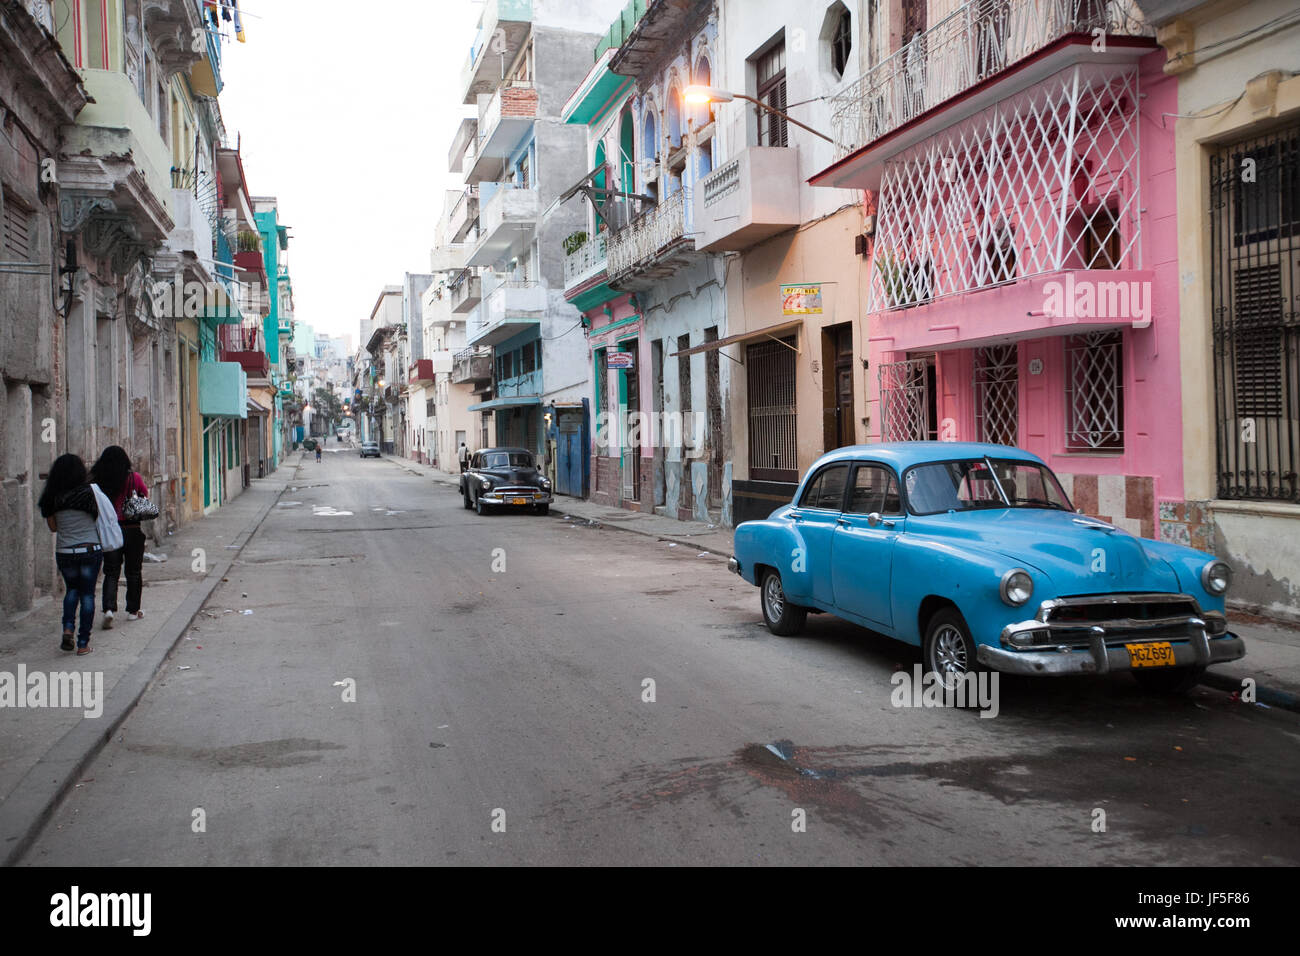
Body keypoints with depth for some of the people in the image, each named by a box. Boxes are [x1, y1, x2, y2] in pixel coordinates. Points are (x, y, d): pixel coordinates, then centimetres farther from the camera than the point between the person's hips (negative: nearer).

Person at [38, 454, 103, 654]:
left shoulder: (53, 498, -1)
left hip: (64, 552, 3)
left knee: (72, 589, 25)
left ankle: (68, 628, 4)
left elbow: (53, 527, 7)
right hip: (90, 550, -3)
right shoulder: (88, 493, -10)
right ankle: (83, 643, 8)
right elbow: (97, 516, -1)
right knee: (87, 594, 7)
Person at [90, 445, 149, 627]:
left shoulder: (98, 480, -5)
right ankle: (133, 611, 20)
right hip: (132, 529, -1)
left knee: (111, 572, 8)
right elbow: (146, 494, 8)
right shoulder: (133, 478, -8)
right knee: (133, 572, 12)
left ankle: (109, 608, -10)